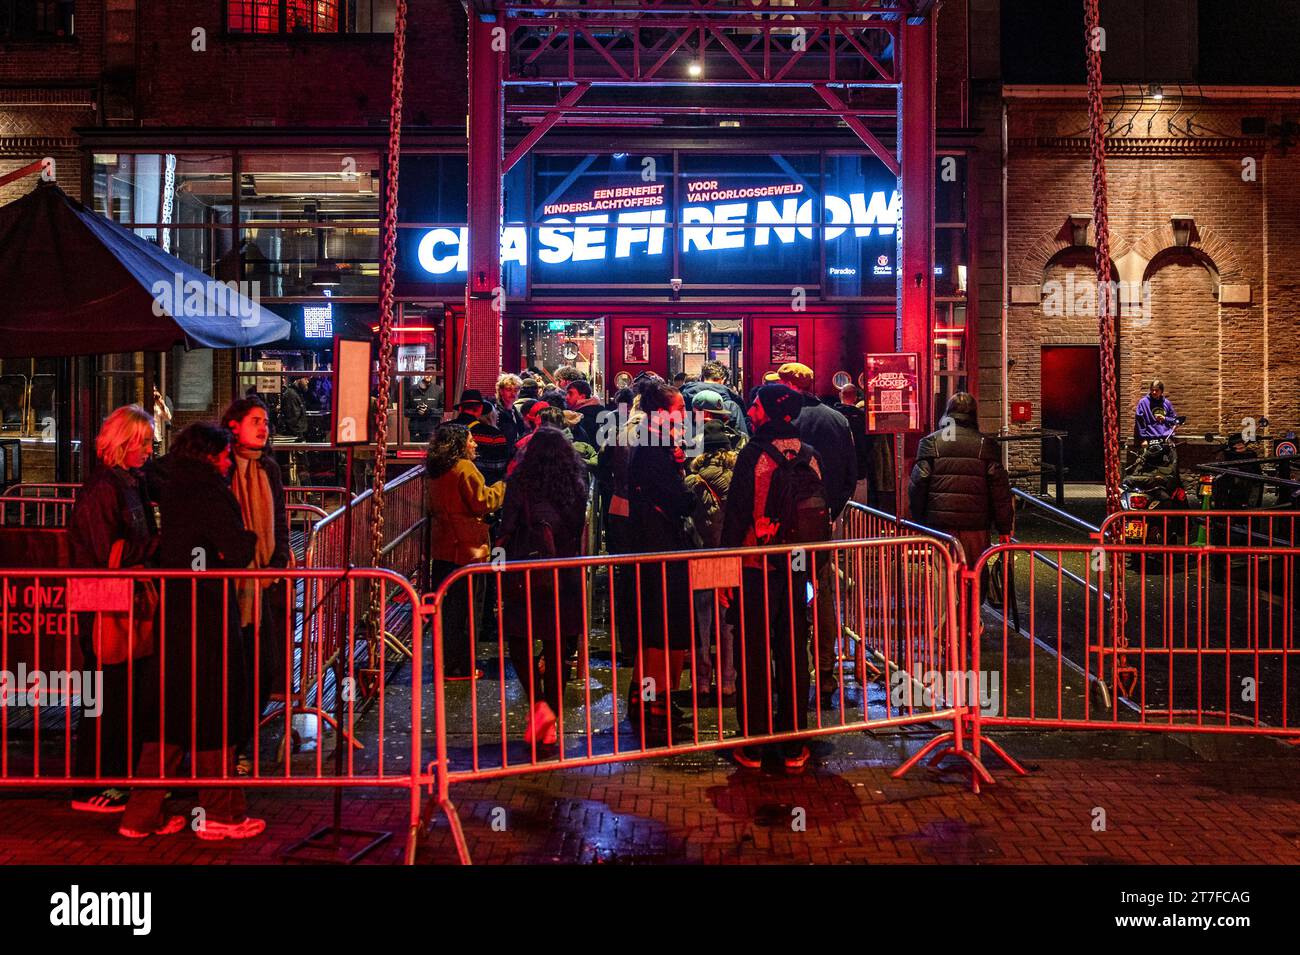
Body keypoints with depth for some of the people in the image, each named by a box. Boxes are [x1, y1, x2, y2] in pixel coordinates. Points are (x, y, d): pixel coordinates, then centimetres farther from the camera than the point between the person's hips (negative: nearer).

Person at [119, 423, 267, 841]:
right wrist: (249, 537, 3)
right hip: (209, 614, -7)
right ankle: (220, 814, 13)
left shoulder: (172, 491, 10)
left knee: (170, 711, 14)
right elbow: (238, 552, -19)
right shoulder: (211, 492, -14)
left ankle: (143, 813, 18)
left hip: (173, 610, 8)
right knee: (214, 711, 3)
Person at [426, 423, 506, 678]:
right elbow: (484, 502, -16)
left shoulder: (436, 472, 10)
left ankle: (443, 661, 22)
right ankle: (460, 666, 4)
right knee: (466, 609, 0)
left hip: (442, 549, 8)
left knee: (446, 607, 14)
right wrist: (503, 486, -3)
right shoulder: (465, 469, -14)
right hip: (467, 549, -8)